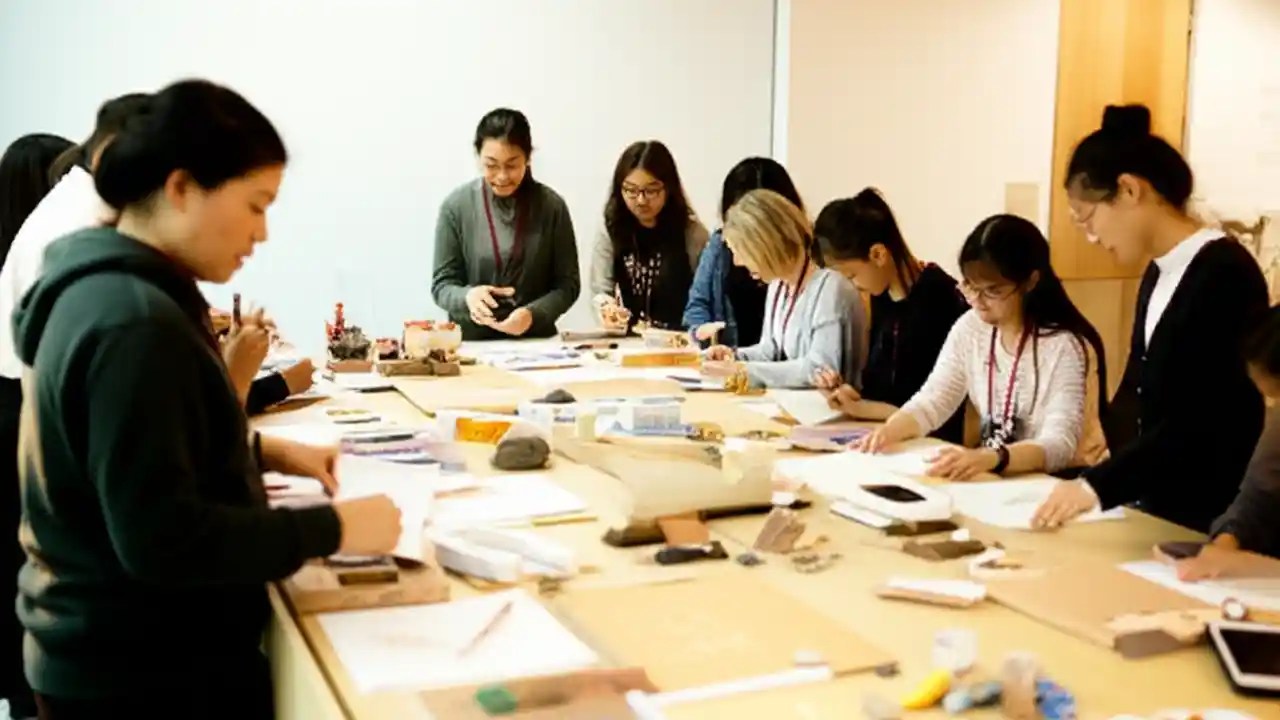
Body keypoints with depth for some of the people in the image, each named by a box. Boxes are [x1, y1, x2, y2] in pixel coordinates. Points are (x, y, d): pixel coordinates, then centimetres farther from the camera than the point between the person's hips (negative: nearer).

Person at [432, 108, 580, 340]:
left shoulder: (551, 206, -1)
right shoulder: (456, 206, -2)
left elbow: (567, 284, 2)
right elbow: (442, 284, 2)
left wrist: (533, 314, -16)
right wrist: (467, 296, -19)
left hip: (535, 342, 0)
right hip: (471, 343, 0)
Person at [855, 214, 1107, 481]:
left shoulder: (1063, 346, -17)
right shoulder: (969, 329, 1)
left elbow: (1059, 445, -25)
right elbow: (932, 401, 2)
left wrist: (989, 459, -43)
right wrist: (888, 432, -19)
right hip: (989, 478, 4)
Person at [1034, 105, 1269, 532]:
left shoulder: (1225, 275, -17)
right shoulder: (1158, 274, 10)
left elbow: (1204, 427, -24)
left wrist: (1098, 485, -28)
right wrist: (1090, 473, 7)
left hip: (1211, 521, -8)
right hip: (1154, 506, 8)